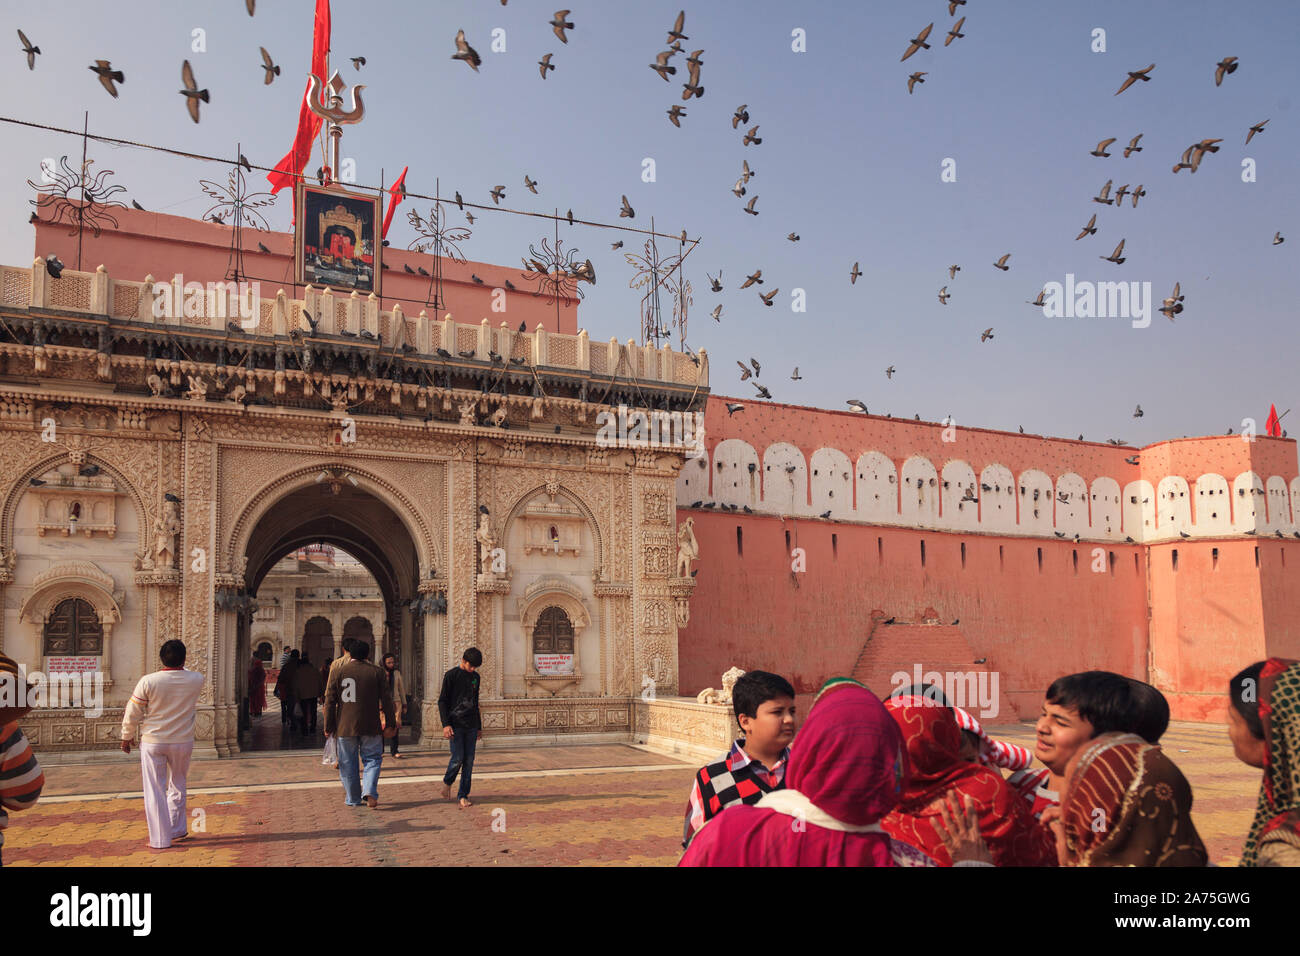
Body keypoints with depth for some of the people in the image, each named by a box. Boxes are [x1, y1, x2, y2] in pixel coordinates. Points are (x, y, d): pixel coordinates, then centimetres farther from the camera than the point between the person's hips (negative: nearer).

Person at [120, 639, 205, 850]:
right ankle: (177, 829, 30)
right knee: (178, 785, 22)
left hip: (153, 742, -2)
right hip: (183, 742, 2)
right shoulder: (196, 680, -9)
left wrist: (126, 737, 8)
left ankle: (160, 838, 8)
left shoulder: (148, 681, -14)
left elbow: (132, 713, -5)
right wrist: (181, 667, 27)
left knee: (155, 791, 6)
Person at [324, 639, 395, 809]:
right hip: (370, 726, -1)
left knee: (348, 763, 12)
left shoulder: (338, 672, -1)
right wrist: (391, 725, 6)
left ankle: (353, 799, 18)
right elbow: (386, 700, -1)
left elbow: (330, 702, -1)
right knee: (372, 759, 10)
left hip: (345, 726, 1)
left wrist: (328, 727, 6)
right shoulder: (376, 672, -2)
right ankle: (370, 792, -9)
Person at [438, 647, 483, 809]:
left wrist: (479, 727, 23)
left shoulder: (475, 677, 14)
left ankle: (463, 795, 8)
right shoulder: (451, 675, -2)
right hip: (456, 725, -5)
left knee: (469, 761, 1)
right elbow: (442, 701, -4)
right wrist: (446, 724, -13)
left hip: (471, 726, 5)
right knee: (457, 758, -9)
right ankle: (447, 782, 19)